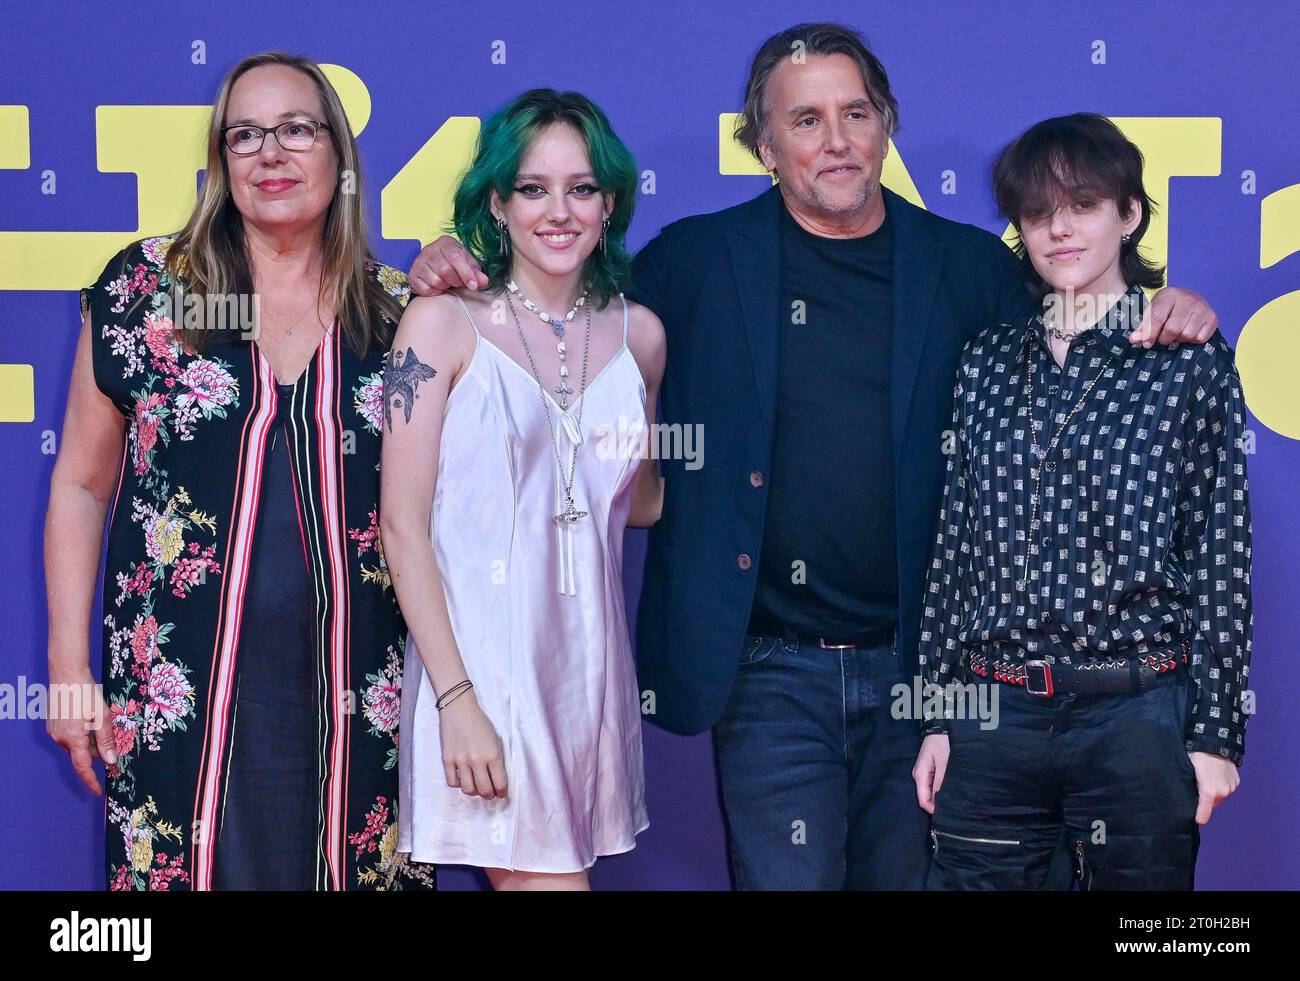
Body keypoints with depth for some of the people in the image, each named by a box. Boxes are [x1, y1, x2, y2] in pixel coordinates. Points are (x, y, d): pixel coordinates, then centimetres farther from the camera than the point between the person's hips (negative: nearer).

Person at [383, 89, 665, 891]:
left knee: (552, 866, 9)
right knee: (543, 874, -5)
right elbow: (403, 523, -8)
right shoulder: (445, 323, -4)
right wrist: (457, 699, -14)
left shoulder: (639, 334, 8)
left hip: (588, 661, 4)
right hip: (480, 663, -4)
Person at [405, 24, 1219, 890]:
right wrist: (460, 274, -5)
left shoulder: (971, 267, 6)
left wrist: (1167, 321, -8)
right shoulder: (694, 262, 2)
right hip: (773, 675, -2)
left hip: (921, 669, 2)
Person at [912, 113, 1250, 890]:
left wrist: (1216, 733, -4)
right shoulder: (989, 362, 9)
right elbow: (956, 541, 11)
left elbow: (1222, 557, -1)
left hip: (1137, 713, -3)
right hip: (992, 716, 3)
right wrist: (938, 713, 9)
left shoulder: (1192, 363, 0)